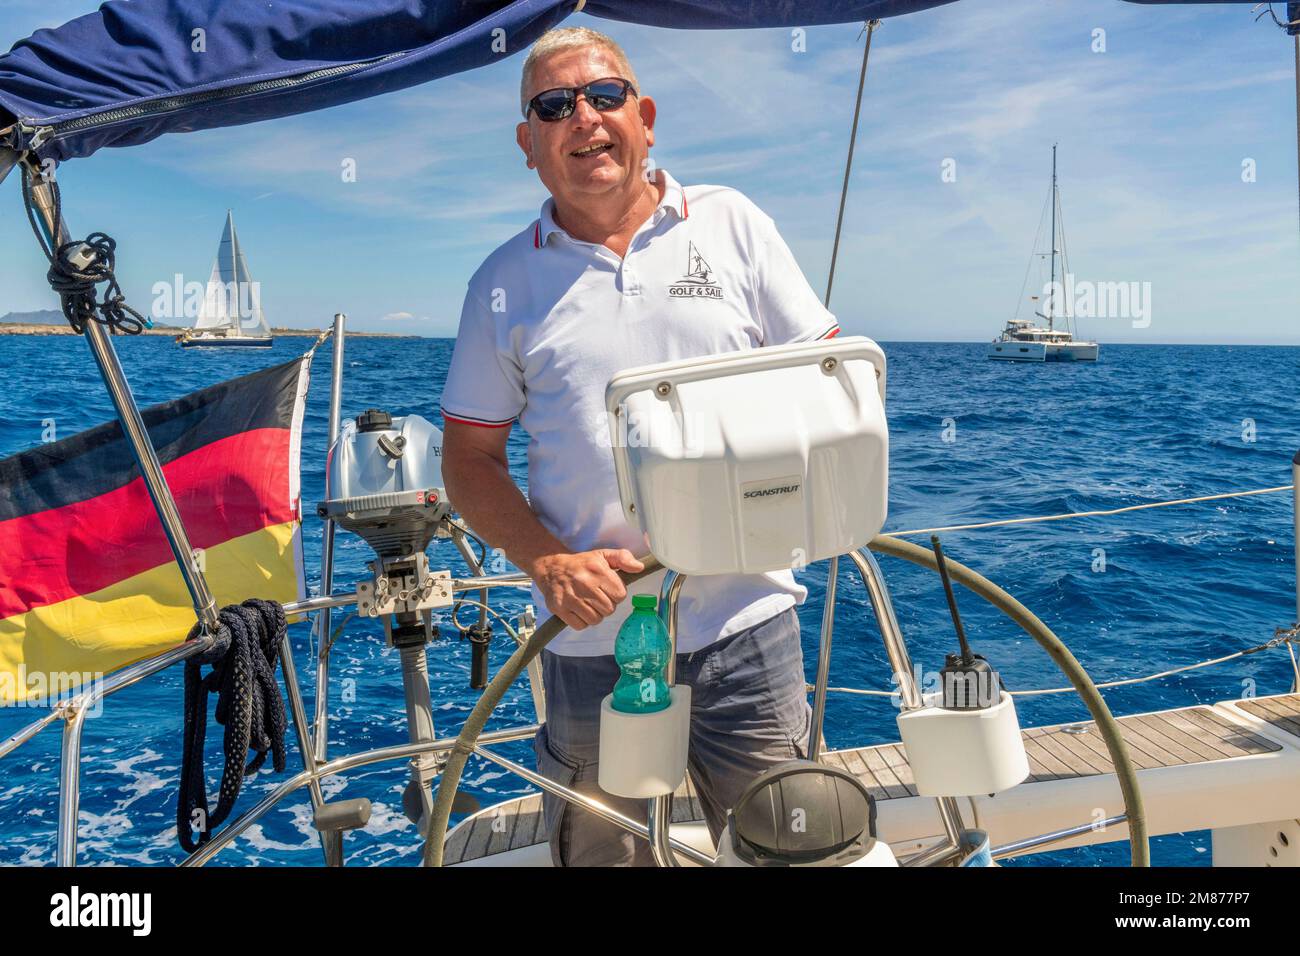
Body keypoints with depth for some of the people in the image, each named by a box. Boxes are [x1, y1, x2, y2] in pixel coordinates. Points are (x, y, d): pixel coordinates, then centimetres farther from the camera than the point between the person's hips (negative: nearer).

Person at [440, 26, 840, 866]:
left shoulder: (733, 224, 4)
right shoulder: (504, 284, 4)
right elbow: (469, 459, 5)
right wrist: (547, 562, -11)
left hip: (747, 626, 0)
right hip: (594, 639, 1)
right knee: (601, 853, 14)